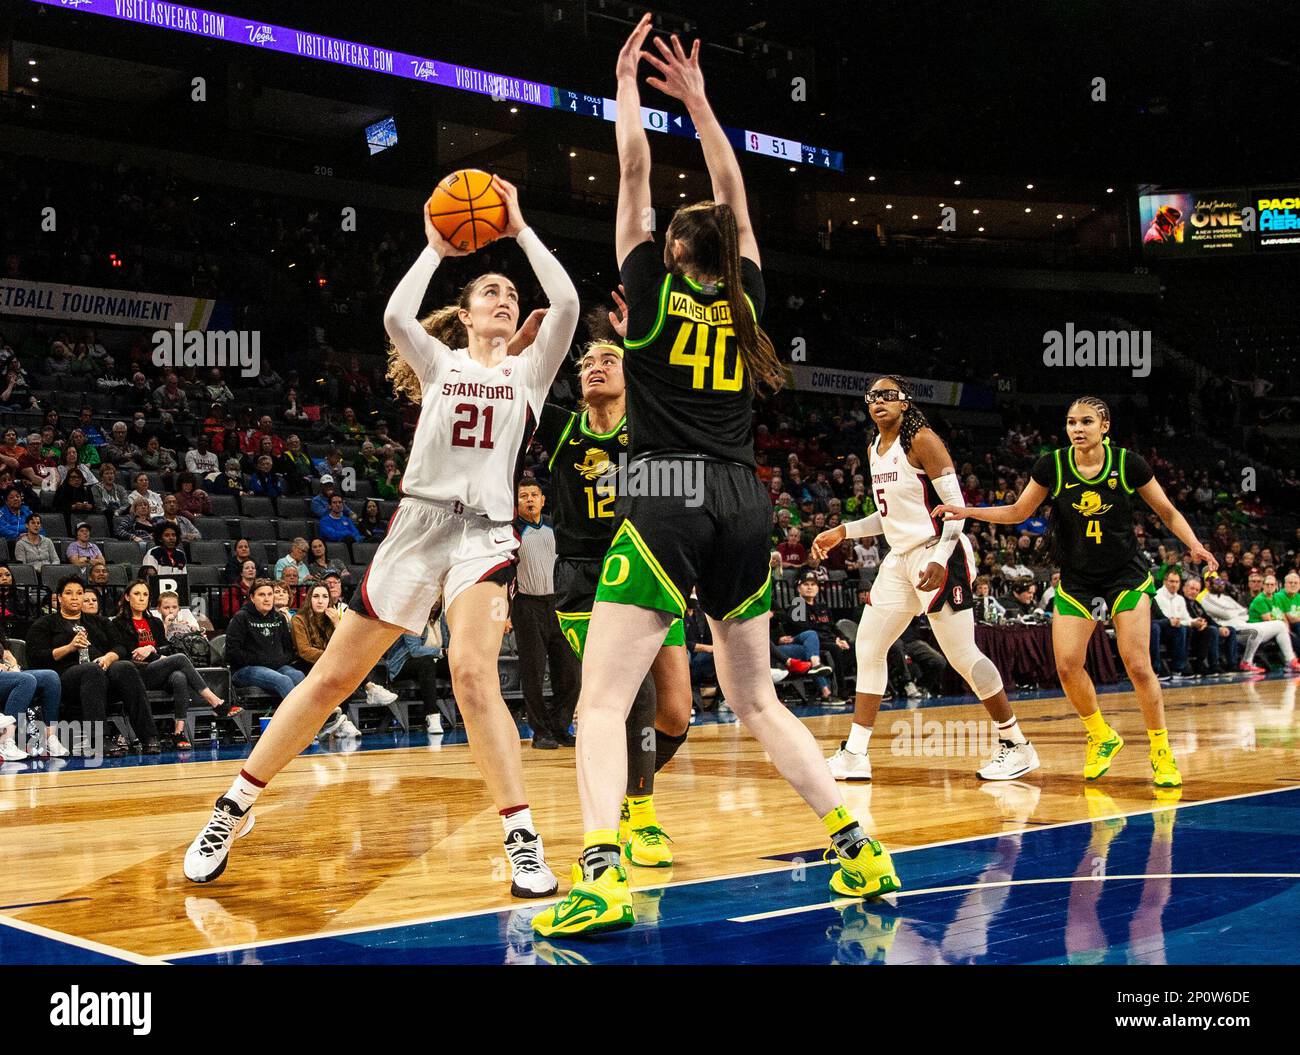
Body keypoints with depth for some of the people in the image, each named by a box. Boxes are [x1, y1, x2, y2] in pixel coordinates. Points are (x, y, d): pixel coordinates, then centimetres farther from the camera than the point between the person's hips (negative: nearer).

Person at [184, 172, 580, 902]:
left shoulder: (529, 369, 13)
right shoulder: (439, 364, 13)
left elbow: (567, 304, -4)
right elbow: (397, 316, -9)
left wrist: (521, 230, 3)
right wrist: (437, 248, 2)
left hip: (486, 534, -1)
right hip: (418, 524, 1)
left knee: (474, 672, -25)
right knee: (334, 677, 3)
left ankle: (525, 841, -20)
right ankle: (235, 808, 18)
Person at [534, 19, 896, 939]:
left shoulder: (654, 288, 3)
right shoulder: (746, 297, 12)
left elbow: (635, 169, 8)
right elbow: (734, 193, 24)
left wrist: (627, 81, 21)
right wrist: (697, 99, 29)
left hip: (667, 502, -5)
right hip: (743, 505, 5)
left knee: (602, 700, -7)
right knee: (757, 700, 18)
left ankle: (602, 875, -25)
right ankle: (858, 847, 14)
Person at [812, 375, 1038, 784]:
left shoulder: (922, 440, -10)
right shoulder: (874, 449, 14)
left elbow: (956, 505, -15)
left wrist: (939, 561, -25)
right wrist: (844, 531, 17)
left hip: (938, 557, -9)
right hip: (900, 559, 9)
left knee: (962, 655, -8)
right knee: (867, 648, 6)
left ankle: (1016, 746, 7)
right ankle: (855, 755, 10)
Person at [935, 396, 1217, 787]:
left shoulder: (1128, 463, -10)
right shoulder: (1052, 466, -6)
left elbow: (1168, 512, 0)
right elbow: (1018, 512, 5)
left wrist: (1195, 545, -16)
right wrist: (969, 512, -7)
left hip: (1126, 576, -2)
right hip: (1076, 581, 2)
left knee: (1138, 667, -10)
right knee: (1067, 666, -8)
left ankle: (1162, 750, 9)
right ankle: (1102, 737, 17)